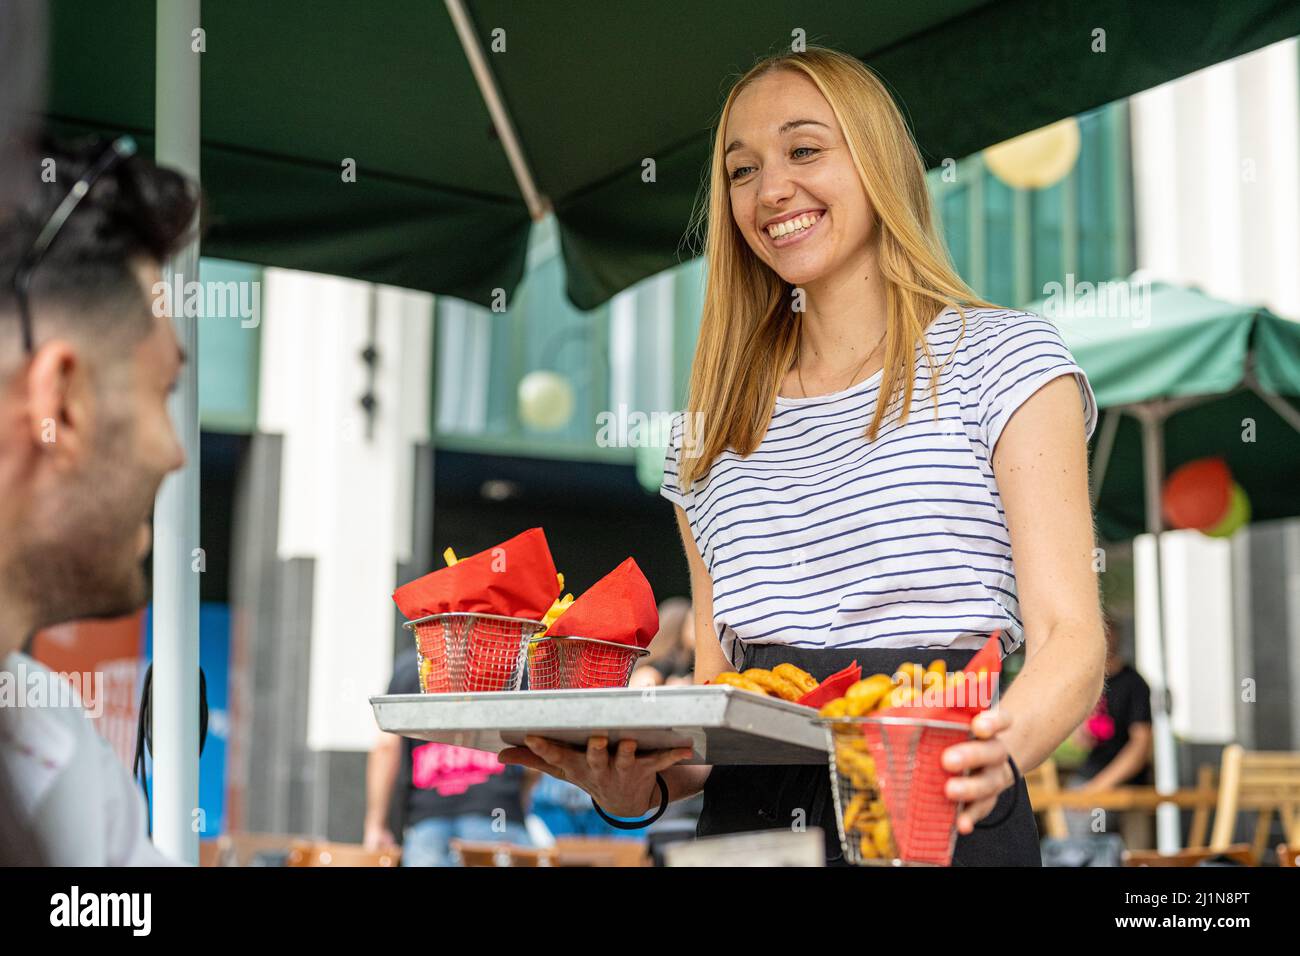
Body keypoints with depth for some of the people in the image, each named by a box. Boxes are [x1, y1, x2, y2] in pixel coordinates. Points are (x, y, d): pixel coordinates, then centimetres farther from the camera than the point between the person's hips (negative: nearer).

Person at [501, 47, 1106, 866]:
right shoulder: (710, 433, 14)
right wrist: (640, 784, -7)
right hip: (743, 821, 4)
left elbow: (1069, 638, -6)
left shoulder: (1005, 357, 2)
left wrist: (1000, 751, -26)